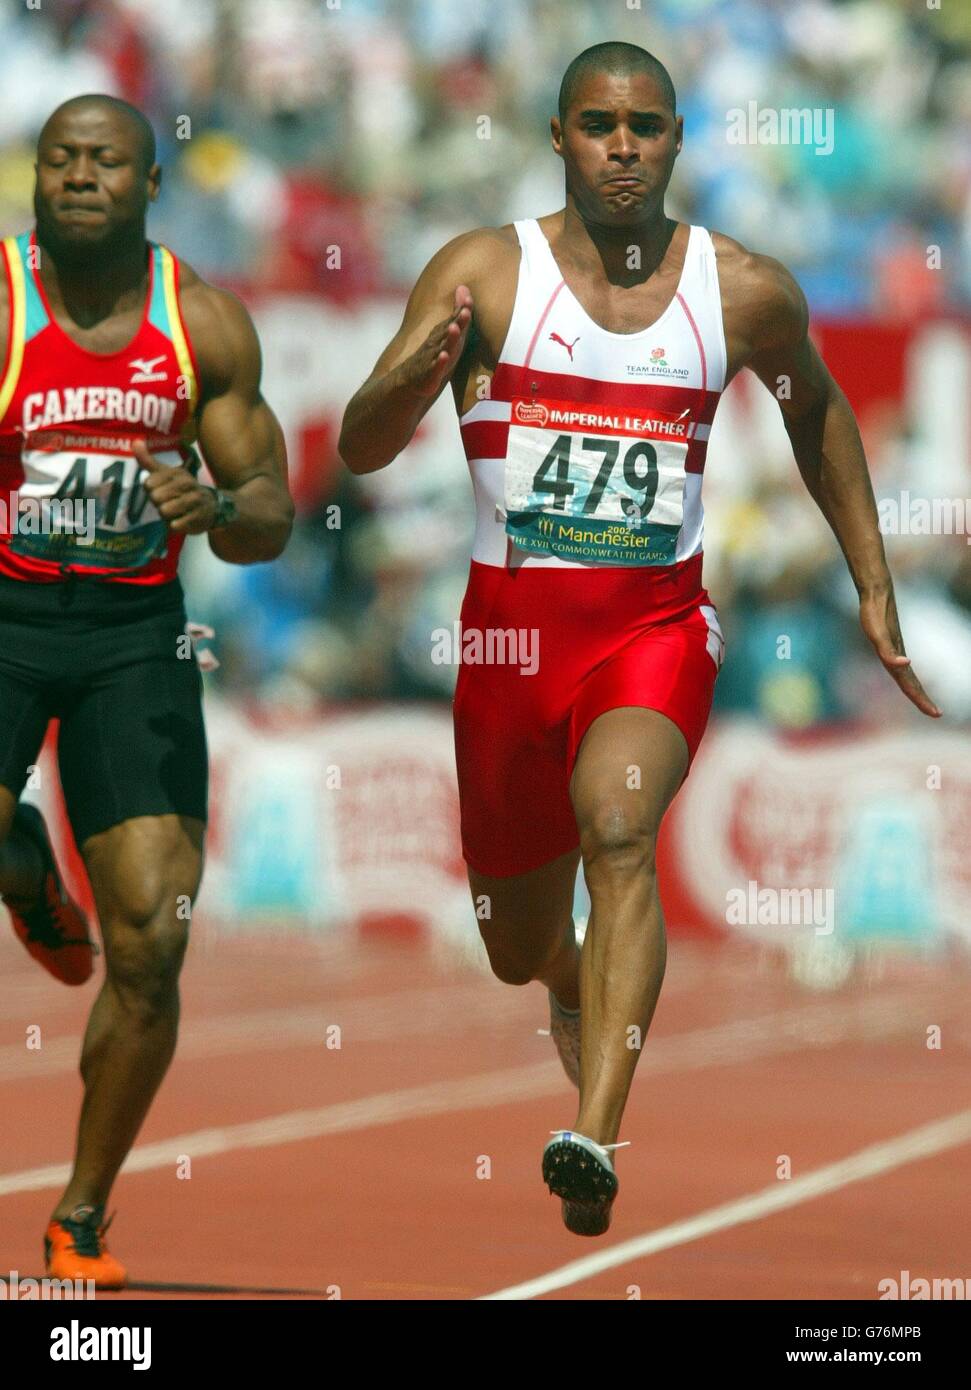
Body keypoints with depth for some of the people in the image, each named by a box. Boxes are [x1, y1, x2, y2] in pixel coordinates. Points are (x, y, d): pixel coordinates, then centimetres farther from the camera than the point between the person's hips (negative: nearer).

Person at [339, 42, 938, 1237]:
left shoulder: (745, 292, 1)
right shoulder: (485, 272, -4)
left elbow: (816, 409, 22)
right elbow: (359, 449, -10)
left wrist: (873, 588, 19)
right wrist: (422, 368, -32)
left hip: (658, 626, -1)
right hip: (512, 626, 1)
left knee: (617, 823, -32)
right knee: (518, 952, 13)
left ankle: (593, 1138, -41)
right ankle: (584, 998, 52)